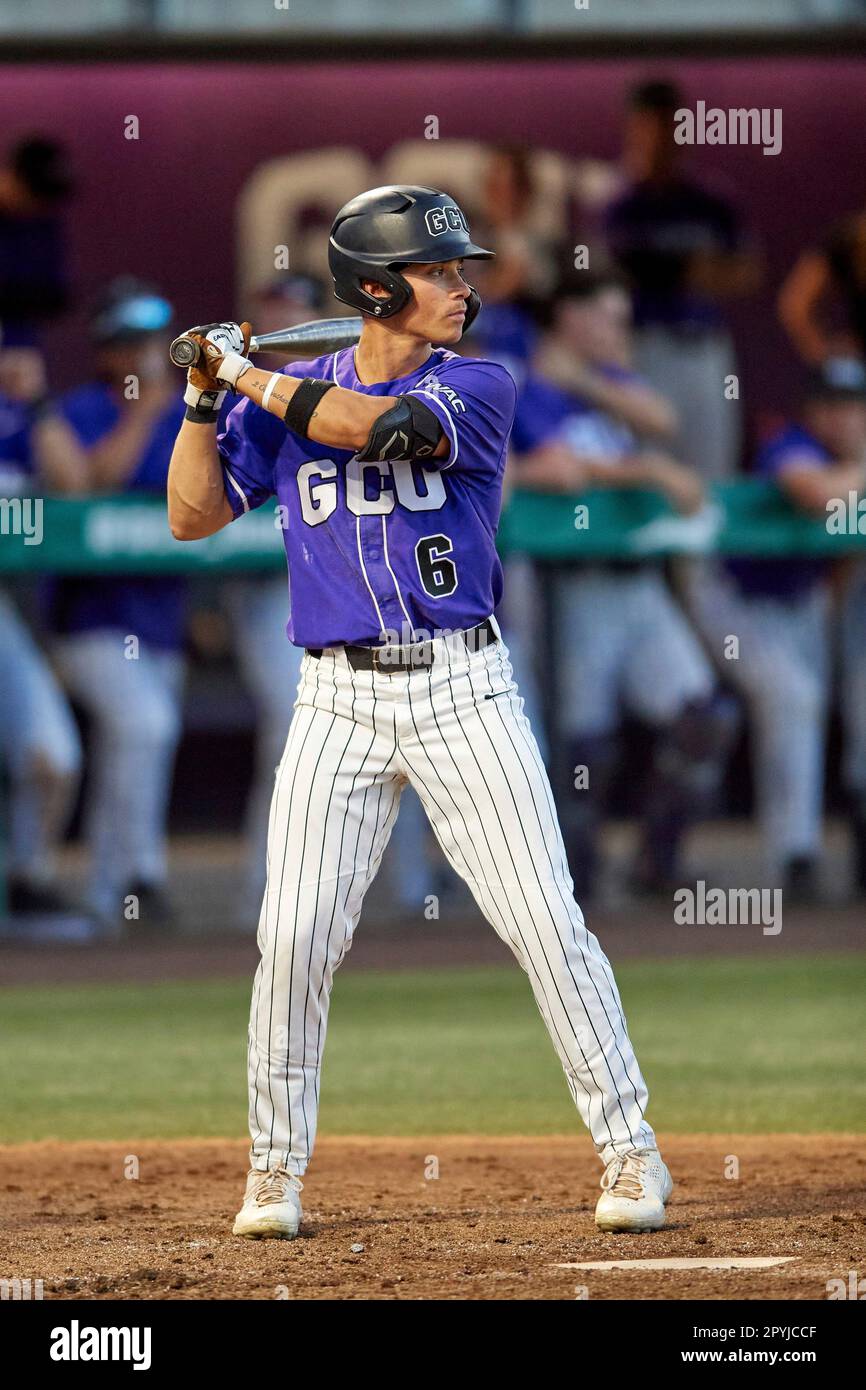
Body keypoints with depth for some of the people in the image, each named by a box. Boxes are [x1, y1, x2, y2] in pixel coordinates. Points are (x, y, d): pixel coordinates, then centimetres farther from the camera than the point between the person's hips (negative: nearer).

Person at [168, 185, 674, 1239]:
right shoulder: (290, 397, 7)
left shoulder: (475, 386, -1)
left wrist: (248, 372, -9)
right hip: (339, 699, 1)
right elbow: (192, 516, 7)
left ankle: (629, 1152, 4)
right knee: (294, 940, -4)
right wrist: (205, 398, -4)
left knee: (545, 923, -5)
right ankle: (274, 1171, 10)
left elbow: (373, 422, -19)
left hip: (462, 688, -1)